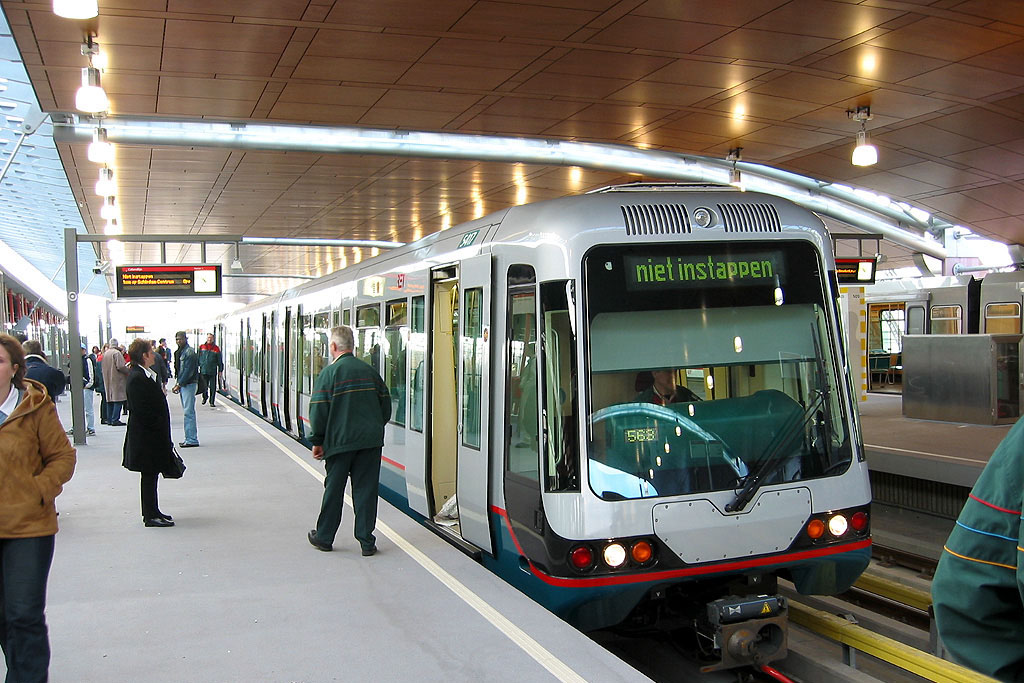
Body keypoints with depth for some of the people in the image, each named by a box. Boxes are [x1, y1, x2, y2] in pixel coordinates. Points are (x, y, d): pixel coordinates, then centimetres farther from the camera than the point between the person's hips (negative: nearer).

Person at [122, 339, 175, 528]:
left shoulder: (147, 375, 11)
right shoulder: (137, 378, -19)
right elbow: (141, 411, -23)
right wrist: (159, 429, -17)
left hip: (151, 435, 10)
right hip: (146, 437, -10)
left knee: (151, 474, 16)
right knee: (149, 475, -1)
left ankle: (151, 512, 25)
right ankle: (151, 516, 7)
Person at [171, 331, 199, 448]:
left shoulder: (189, 352, -13)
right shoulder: (179, 352, 16)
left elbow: (188, 371, -18)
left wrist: (179, 384, -16)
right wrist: (177, 383, 10)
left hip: (189, 384, -9)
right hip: (182, 384, 9)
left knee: (189, 412, -10)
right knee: (187, 411, 11)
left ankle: (192, 440, -8)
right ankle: (189, 438, 16)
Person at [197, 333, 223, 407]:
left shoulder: (216, 348, 3)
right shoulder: (202, 347, 6)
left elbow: (220, 361, 7)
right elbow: (198, 358, 13)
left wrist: (220, 370, 5)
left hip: (213, 371, -1)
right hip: (203, 371, 1)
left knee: (213, 388, 0)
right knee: (204, 387, 3)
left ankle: (211, 402, 9)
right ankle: (204, 397, 30)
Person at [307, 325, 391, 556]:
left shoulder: (329, 373, -8)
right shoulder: (369, 371, 8)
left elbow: (318, 411, -10)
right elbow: (386, 407, 11)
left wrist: (317, 441, 1)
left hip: (340, 441, -3)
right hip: (371, 441, 3)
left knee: (334, 489, 9)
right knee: (366, 490, 6)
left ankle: (324, 537, 22)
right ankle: (367, 542, 8)